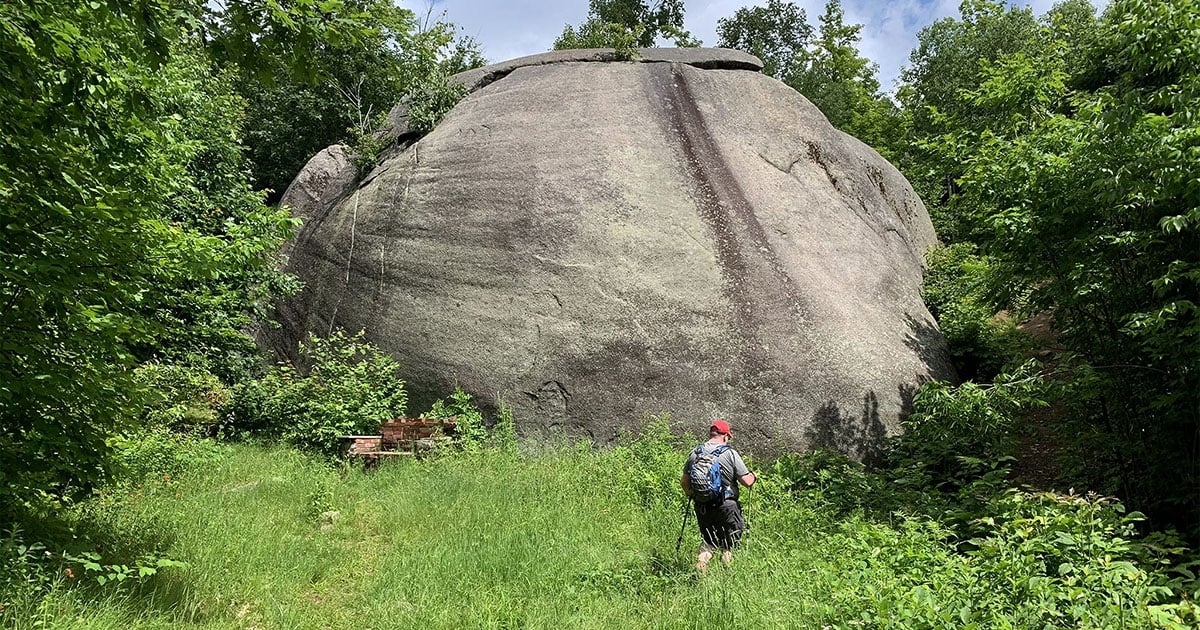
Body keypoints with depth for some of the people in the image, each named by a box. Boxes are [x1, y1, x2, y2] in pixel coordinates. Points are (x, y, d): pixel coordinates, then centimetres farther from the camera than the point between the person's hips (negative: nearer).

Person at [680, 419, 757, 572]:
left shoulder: (695, 453, 3)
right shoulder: (730, 454, -9)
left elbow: (683, 481, 9)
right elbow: (747, 482, -9)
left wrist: (692, 495, 26)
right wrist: (754, 476, 13)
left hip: (702, 507, 4)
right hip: (726, 506, -4)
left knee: (708, 539, 18)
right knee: (729, 544, 13)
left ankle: (701, 562, 1)